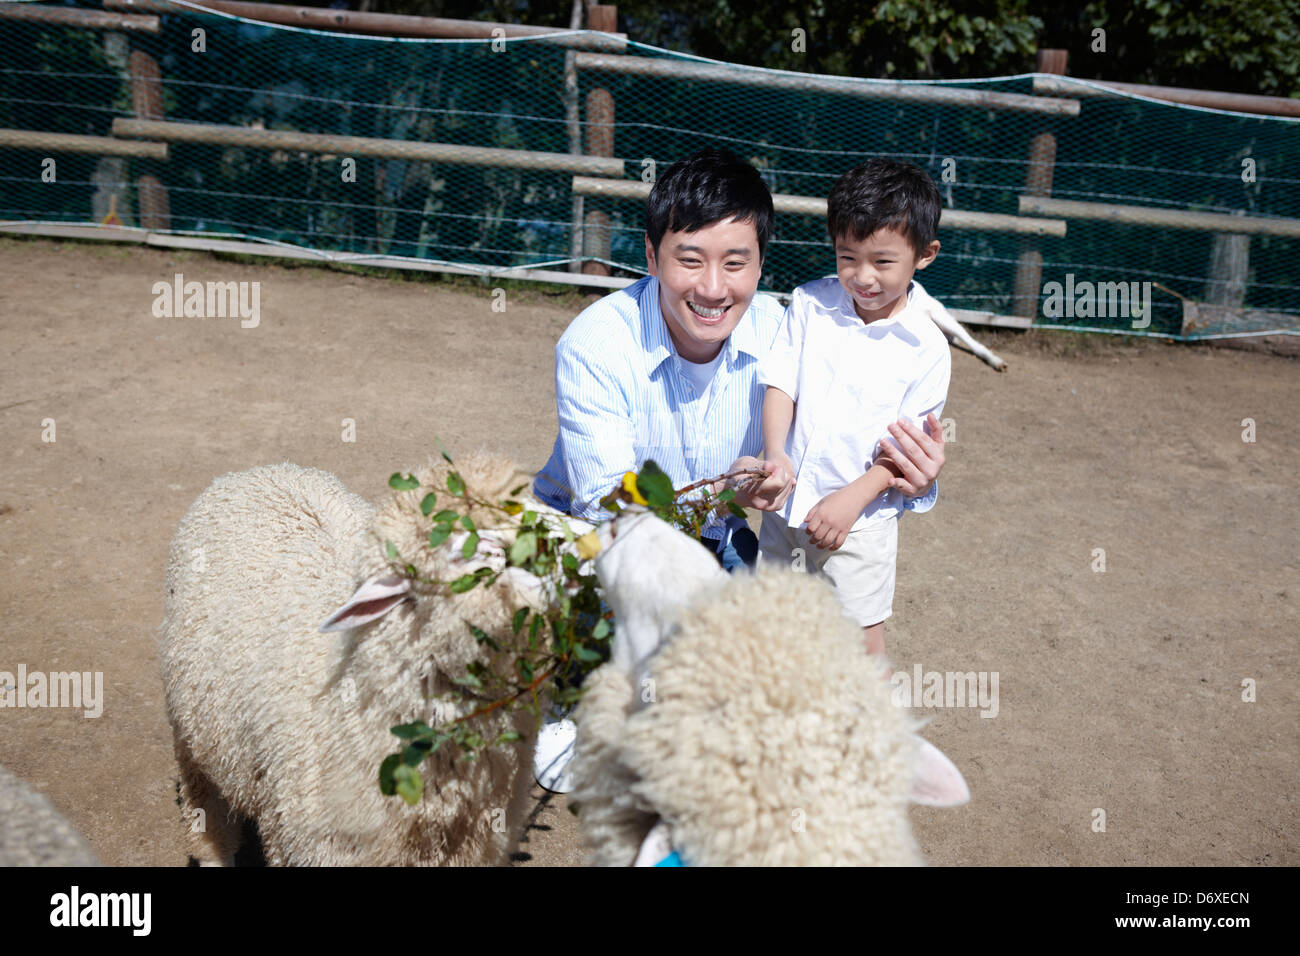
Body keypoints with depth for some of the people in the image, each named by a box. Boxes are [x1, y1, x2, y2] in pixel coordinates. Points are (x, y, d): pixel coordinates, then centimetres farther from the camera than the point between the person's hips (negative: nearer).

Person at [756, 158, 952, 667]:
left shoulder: (927, 347, -12)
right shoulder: (810, 304, -5)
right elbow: (780, 382, -5)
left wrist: (854, 497, -20)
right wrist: (774, 454, -20)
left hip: (861, 516, -3)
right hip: (787, 505, 4)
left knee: (860, 639, 8)